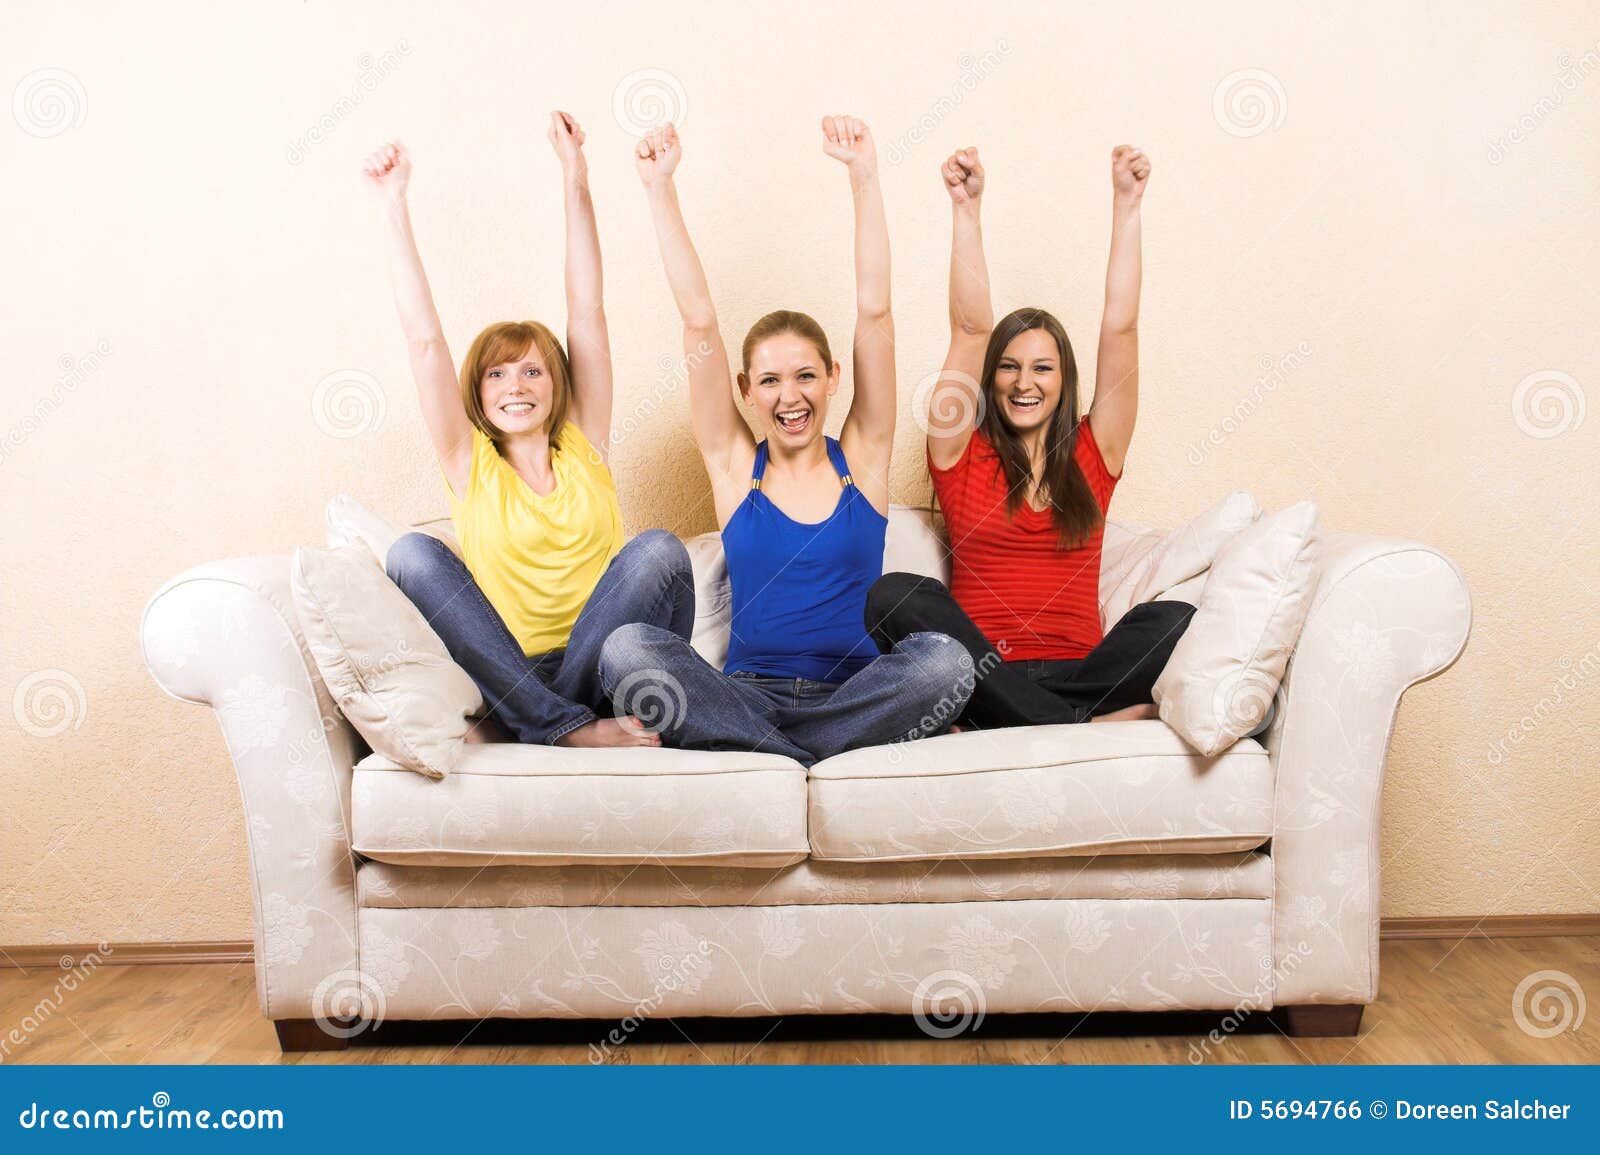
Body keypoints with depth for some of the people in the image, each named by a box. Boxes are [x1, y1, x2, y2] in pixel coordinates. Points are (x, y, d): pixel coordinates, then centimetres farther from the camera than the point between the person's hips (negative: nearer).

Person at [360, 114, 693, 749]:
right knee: (411, 553, -22)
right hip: (505, 678, 0)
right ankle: (567, 726, -32)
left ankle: (532, 721, -23)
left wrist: (575, 178, 8)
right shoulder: (470, 464, 10)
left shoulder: (584, 447, 12)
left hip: (605, 677, 0)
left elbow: (586, 311, 9)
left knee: (658, 549, -25)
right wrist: (394, 208, 1)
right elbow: (423, 339, 3)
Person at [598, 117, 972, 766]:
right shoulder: (734, 466, 9)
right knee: (625, 648, -28)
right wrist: (660, 188, -2)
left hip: (853, 697, 0)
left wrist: (862, 176, -5)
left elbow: (874, 311, 0)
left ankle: (760, 753, -20)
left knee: (943, 660, -32)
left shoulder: (862, 459, 8)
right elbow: (699, 321, 2)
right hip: (747, 696, 0)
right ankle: (823, 763, -26)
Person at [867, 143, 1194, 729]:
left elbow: (1120, 327, 8)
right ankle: (1080, 728, -36)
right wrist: (966, 209, -4)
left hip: (1073, 673, 1)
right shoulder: (964, 454, 12)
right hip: (984, 671, -1)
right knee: (893, 595, -31)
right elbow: (970, 329, 2)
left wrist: (1126, 204, 4)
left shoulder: (1093, 455, 16)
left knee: (1176, 619, -28)